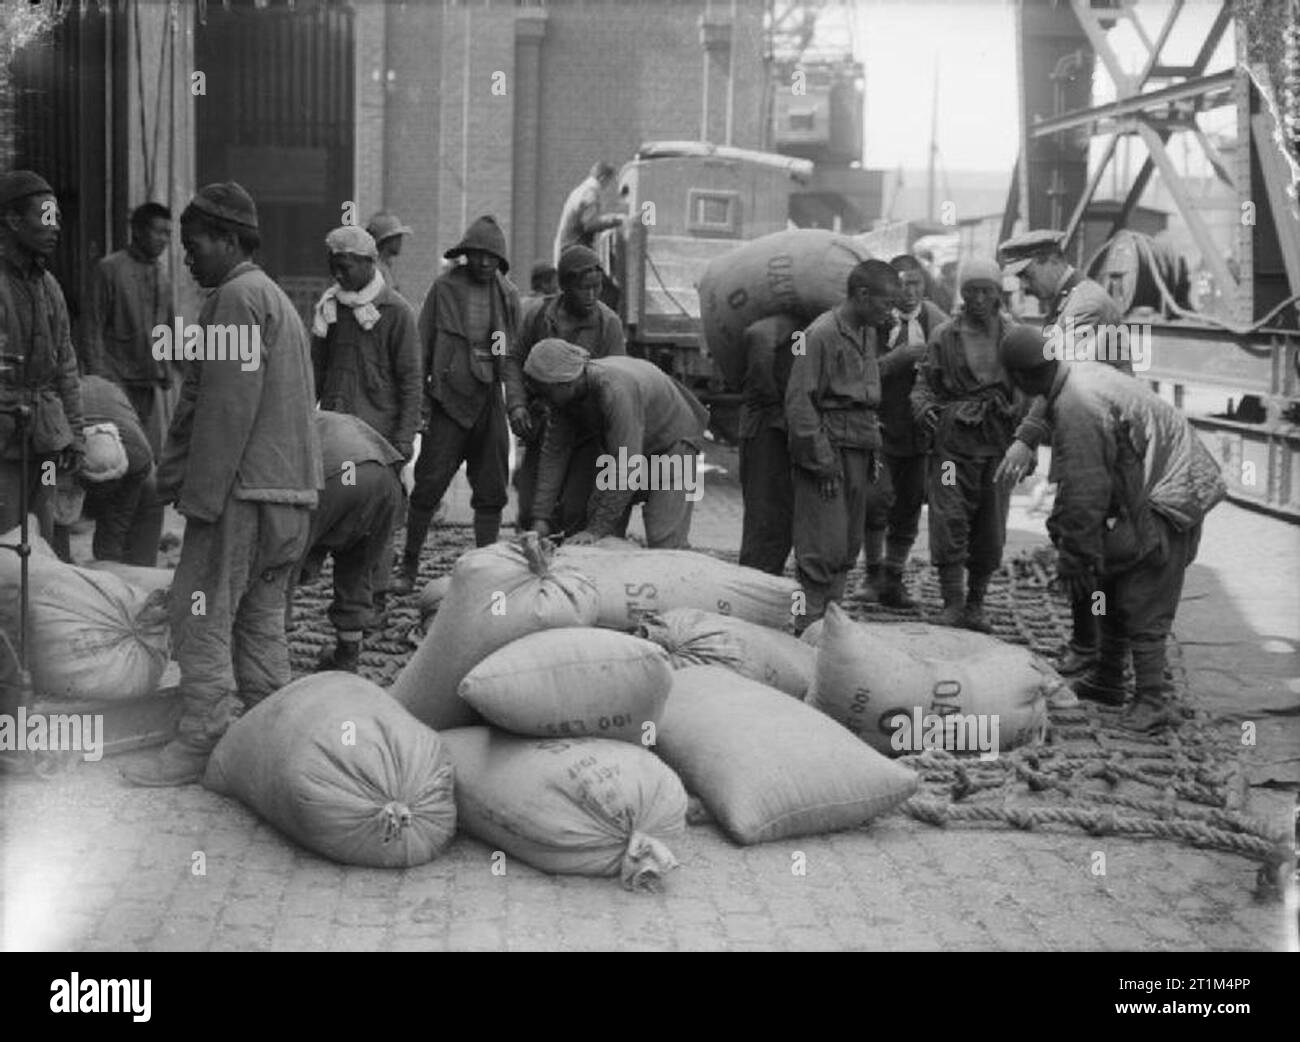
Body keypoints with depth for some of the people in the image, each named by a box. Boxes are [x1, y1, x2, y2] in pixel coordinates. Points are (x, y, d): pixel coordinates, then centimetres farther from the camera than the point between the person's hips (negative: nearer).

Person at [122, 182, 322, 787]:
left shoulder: (238, 297, -11)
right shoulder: (275, 297, 22)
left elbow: (228, 407, -18)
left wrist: (200, 495, -17)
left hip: (242, 488, -10)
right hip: (288, 488, 10)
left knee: (202, 616, -6)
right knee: (259, 619, 14)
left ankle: (203, 742, -5)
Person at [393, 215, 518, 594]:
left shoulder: (508, 295, 9)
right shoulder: (444, 288, 0)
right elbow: (422, 347, 0)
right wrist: (419, 400, -5)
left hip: (492, 402, 3)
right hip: (448, 400, -3)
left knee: (492, 492, 6)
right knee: (428, 486, -2)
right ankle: (409, 566, 10)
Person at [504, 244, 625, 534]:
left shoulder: (608, 324, -7)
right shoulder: (541, 316, 0)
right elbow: (514, 360, 9)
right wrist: (516, 404, -7)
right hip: (543, 429, 2)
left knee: (574, 514, -11)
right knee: (531, 514, -1)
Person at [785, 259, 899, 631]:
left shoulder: (867, 333, 14)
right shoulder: (821, 335, -13)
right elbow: (800, 402, -15)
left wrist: (874, 452, 16)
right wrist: (822, 461, -15)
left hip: (858, 452, 9)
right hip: (829, 450, -8)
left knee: (849, 545, 11)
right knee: (825, 546, -8)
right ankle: (810, 627, -1)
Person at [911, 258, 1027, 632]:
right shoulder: (945, 335, 2)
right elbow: (925, 383, 6)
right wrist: (924, 407, -16)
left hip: (998, 443, 2)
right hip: (954, 440, -2)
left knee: (991, 529, 6)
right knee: (949, 520, -9)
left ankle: (976, 604, 19)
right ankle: (952, 603, -3)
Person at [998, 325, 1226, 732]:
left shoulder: (1075, 409, -24)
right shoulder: (1085, 376, 8)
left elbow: (1085, 492, -21)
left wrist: (1076, 557, -13)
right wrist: (1060, 527, 25)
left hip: (1164, 504, -10)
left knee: (1142, 606, -6)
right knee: (1115, 590, 18)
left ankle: (1152, 702, -2)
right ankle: (1106, 679, 29)